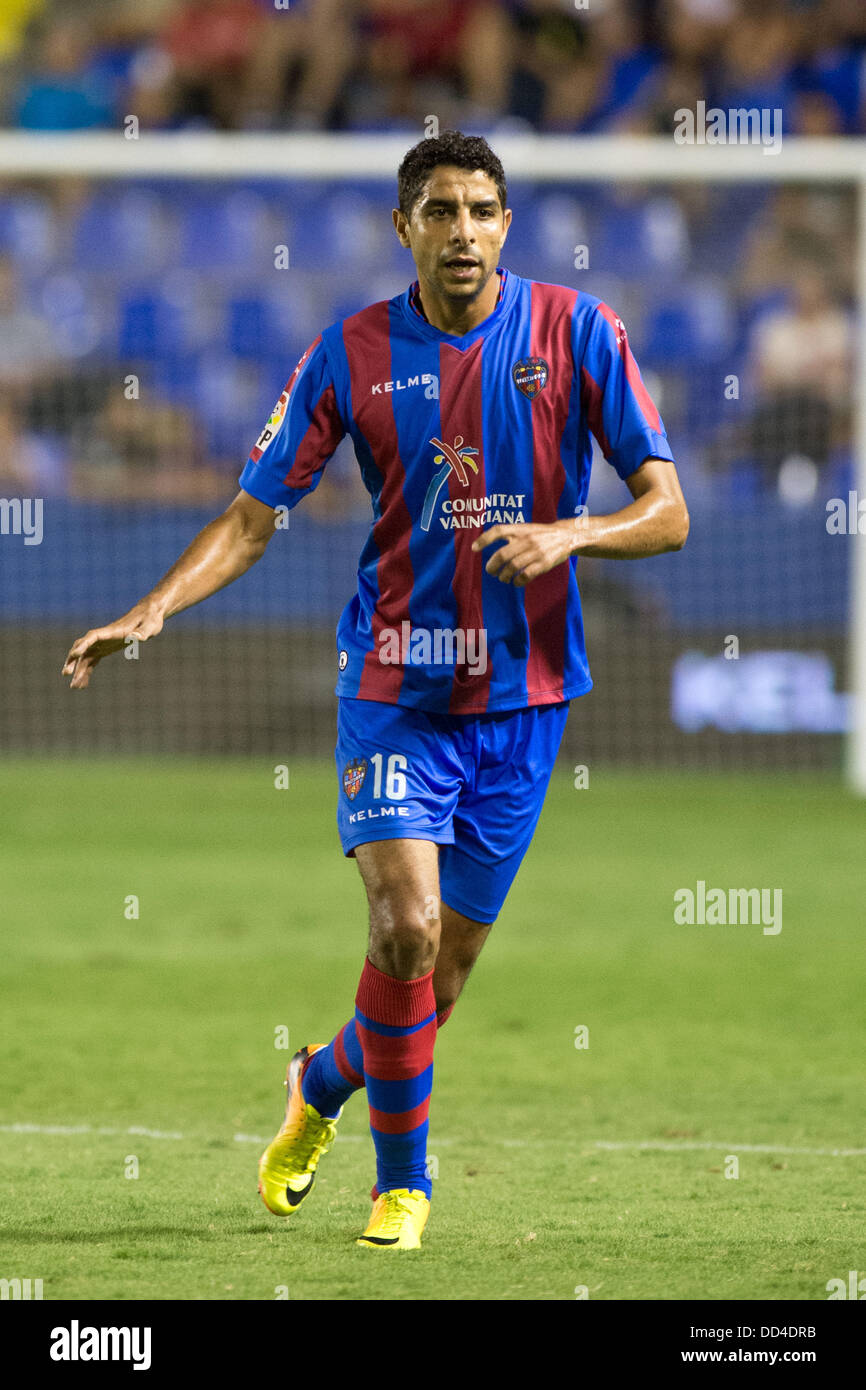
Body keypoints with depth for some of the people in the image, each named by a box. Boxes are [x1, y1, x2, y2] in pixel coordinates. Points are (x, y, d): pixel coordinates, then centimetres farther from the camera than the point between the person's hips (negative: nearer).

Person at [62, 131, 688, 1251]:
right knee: (406, 925, -18)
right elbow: (254, 517, 1)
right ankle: (403, 1176, 1)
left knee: (449, 958, 7)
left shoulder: (573, 331, -4)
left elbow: (666, 511, -4)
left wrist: (566, 535, -24)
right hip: (395, 684, -1)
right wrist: (149, 612, -14)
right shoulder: (351, 354, -3)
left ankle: (325, 1081, 38)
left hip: (525, 690, 1)